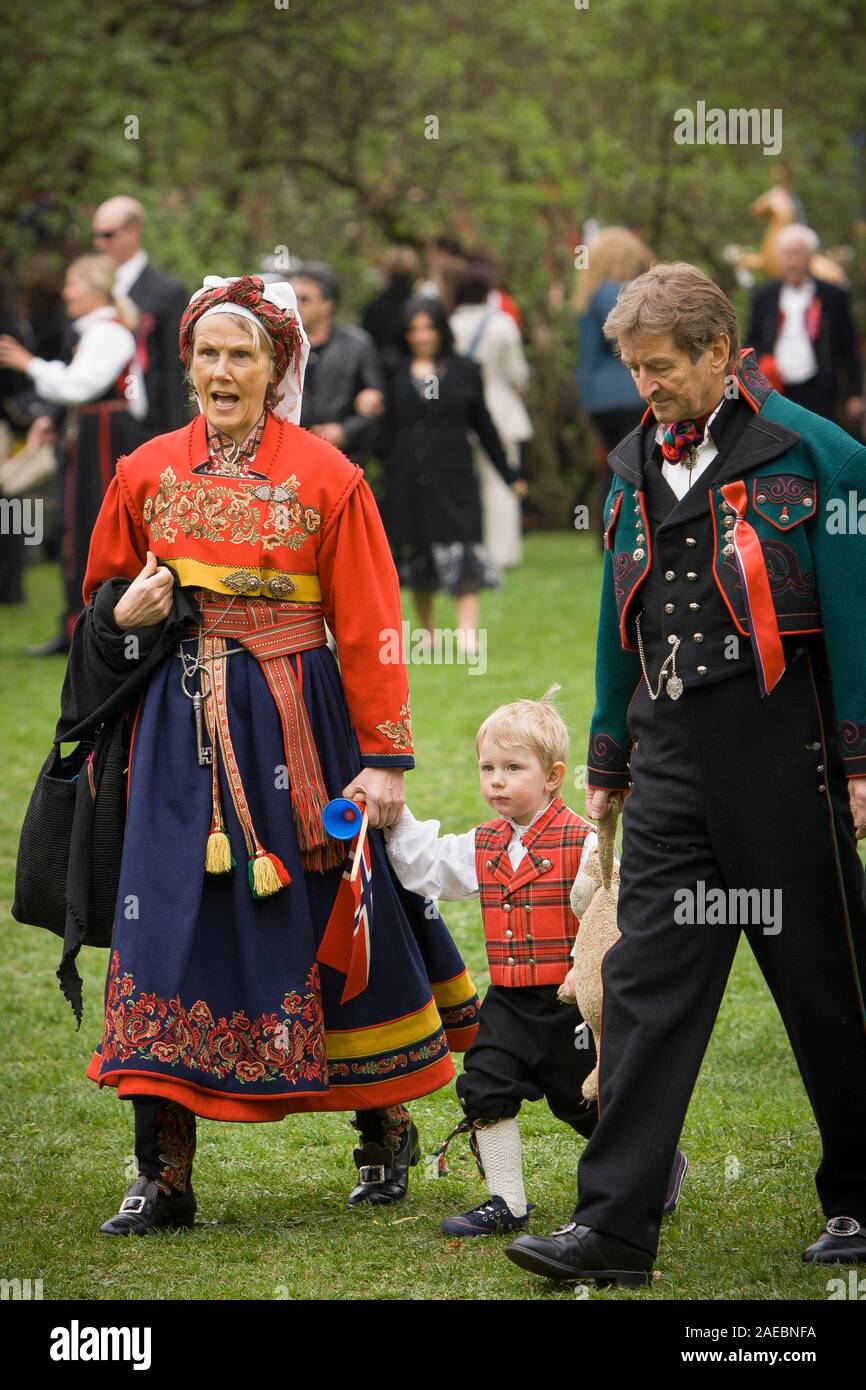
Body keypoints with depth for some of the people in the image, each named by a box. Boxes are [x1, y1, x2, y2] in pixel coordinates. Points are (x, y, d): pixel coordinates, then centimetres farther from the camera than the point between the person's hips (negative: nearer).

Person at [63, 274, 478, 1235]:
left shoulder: (328, 479, -1)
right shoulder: (147, 473, 7)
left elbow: (367, 629, -2)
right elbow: (101, 599, 18)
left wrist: (384, 758, -6)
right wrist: (127, 614, -6)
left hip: (297, 725, -2)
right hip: (180, 724, 2)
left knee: (330, 915, 5)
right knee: (167, 928, -5)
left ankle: (386, 1130, 25)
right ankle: (164, 1174, -4)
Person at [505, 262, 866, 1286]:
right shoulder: (636, 467, 13)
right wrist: (607, 762, 17)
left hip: (781, 755, -5)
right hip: (672, 763, 5)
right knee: (646, 984, -2)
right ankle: (613, 1225, -4)